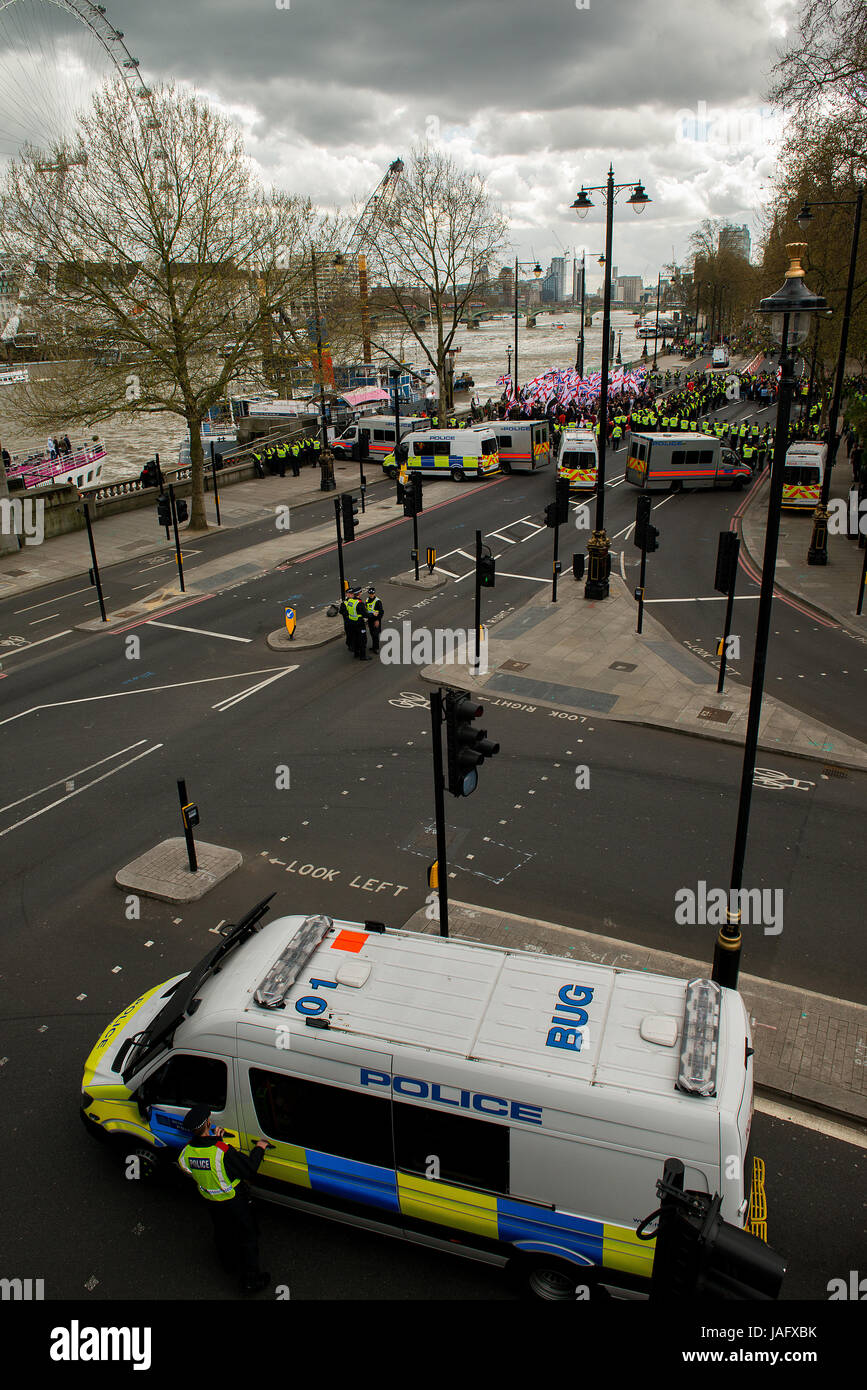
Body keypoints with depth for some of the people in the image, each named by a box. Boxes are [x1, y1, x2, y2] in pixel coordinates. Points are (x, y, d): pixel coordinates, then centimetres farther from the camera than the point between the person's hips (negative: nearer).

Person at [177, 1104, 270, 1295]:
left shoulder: (186, 1152, -20)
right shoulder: (223, 1152, -36)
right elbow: (249, 1168, -24)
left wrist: (215, 1141, 3)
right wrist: (259, 1148, -9)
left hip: (210, 1201, 6)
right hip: (234, 1201, -6)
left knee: (222, 1235, 30)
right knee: (247, 1237, 14)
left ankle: (230, 1264, 52)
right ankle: (250, 1279, 25)